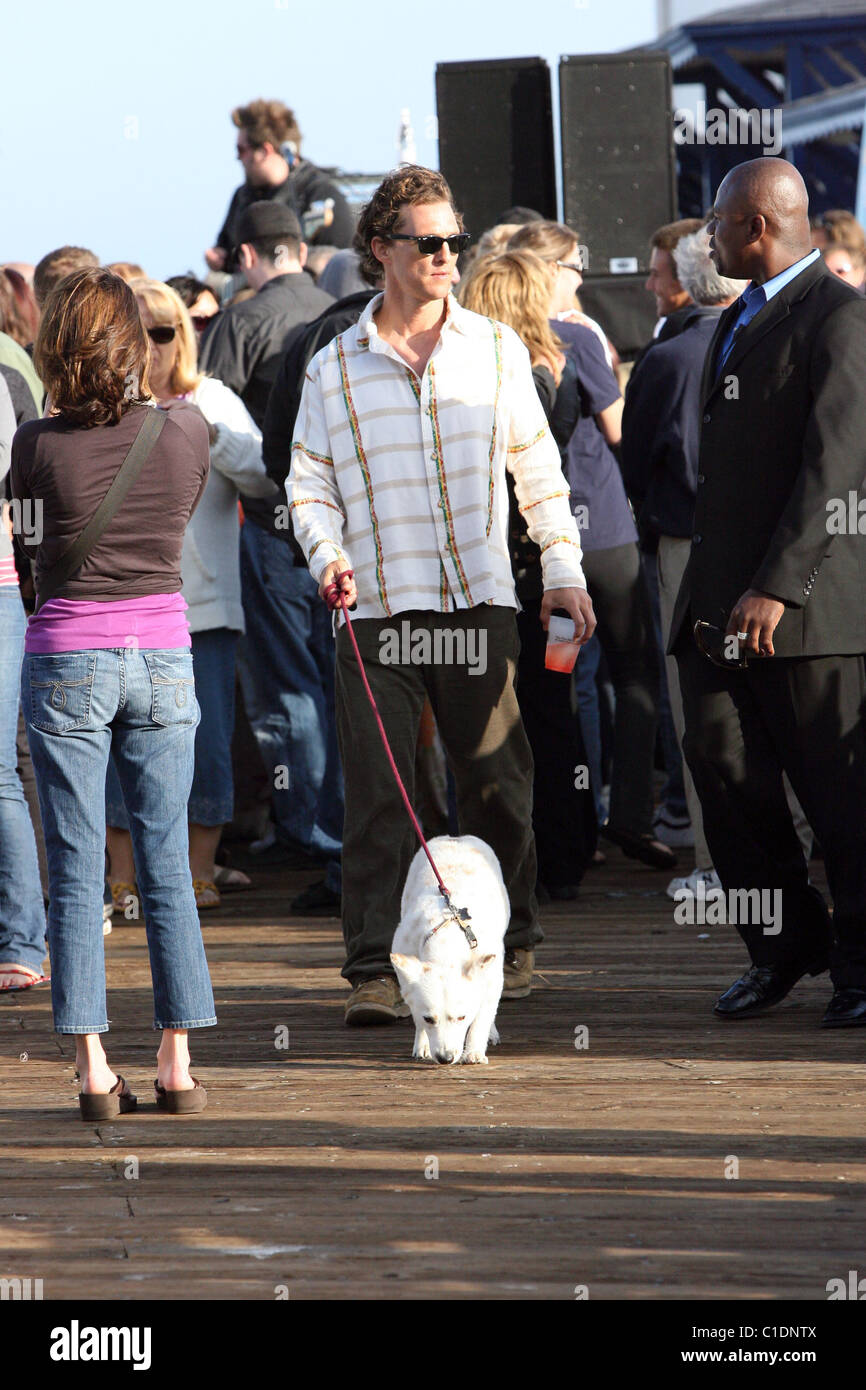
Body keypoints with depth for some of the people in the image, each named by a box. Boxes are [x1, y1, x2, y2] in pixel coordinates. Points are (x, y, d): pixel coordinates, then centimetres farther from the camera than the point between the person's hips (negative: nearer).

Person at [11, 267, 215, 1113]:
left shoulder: (38, 445, -10)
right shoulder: (186, 429, -4)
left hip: (68, 656, -2)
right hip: (163, 653, 2)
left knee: (76, 872, 2)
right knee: (166, 863, 8)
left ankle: (93, 1068, -1)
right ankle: (177, 1063, 7)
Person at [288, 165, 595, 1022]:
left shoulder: (495, 350, 10)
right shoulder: (334, 370, 8)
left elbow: (536, 468, 14)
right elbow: (309, 484, 9)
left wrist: (564, 569, 9)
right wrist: (326, 556, -9)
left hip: (479, 600, 1)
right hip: (376, 607, -1)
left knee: (497, 782, 2)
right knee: (376, 793, -6)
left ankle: (509, 947, 18)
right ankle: (373, 969, -4)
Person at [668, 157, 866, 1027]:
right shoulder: (737, 322, 21)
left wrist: (777, 587, -22)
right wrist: (712, 593, 18)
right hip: (719, 601, 8)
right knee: (723, 770, 2)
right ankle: (785, 951, 14)